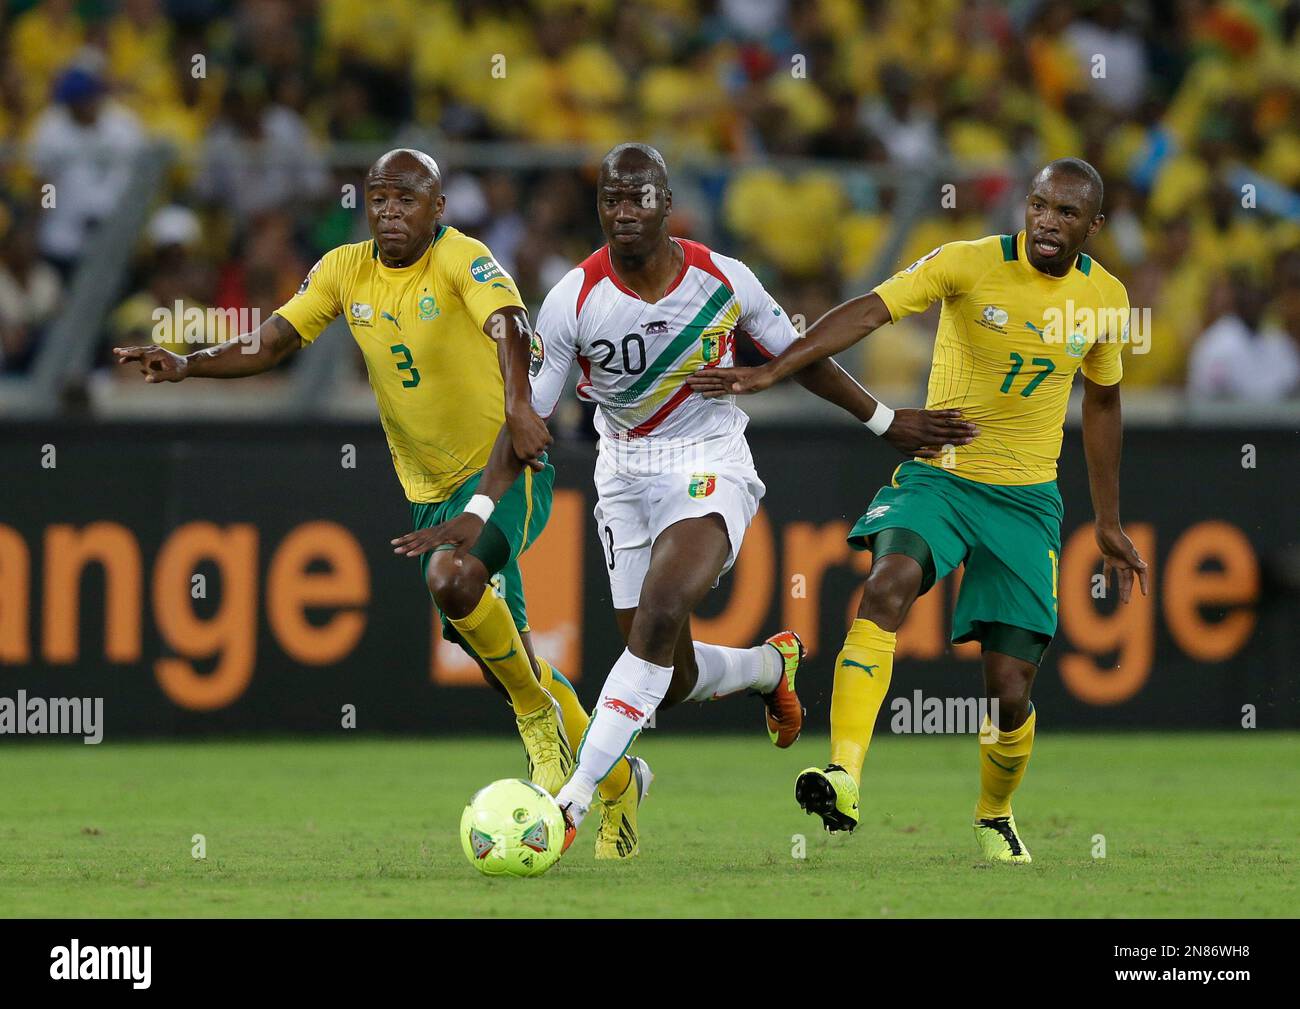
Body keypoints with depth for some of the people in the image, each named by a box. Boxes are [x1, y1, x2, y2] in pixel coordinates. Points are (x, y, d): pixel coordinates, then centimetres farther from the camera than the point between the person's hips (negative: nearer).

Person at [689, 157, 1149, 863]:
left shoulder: (1105, 296, 2)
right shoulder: (970, 263, -10)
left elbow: (1102, 402, 17)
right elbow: (870, 310, -21)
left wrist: (1108, 524, 20)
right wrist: (771, 372, -33)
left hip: (1027, 501, 2)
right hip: (937, 477, -2)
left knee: (1009, 694, -4)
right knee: (890, 582, -34)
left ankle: (994, 818, 27)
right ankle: (844, 775, -42)